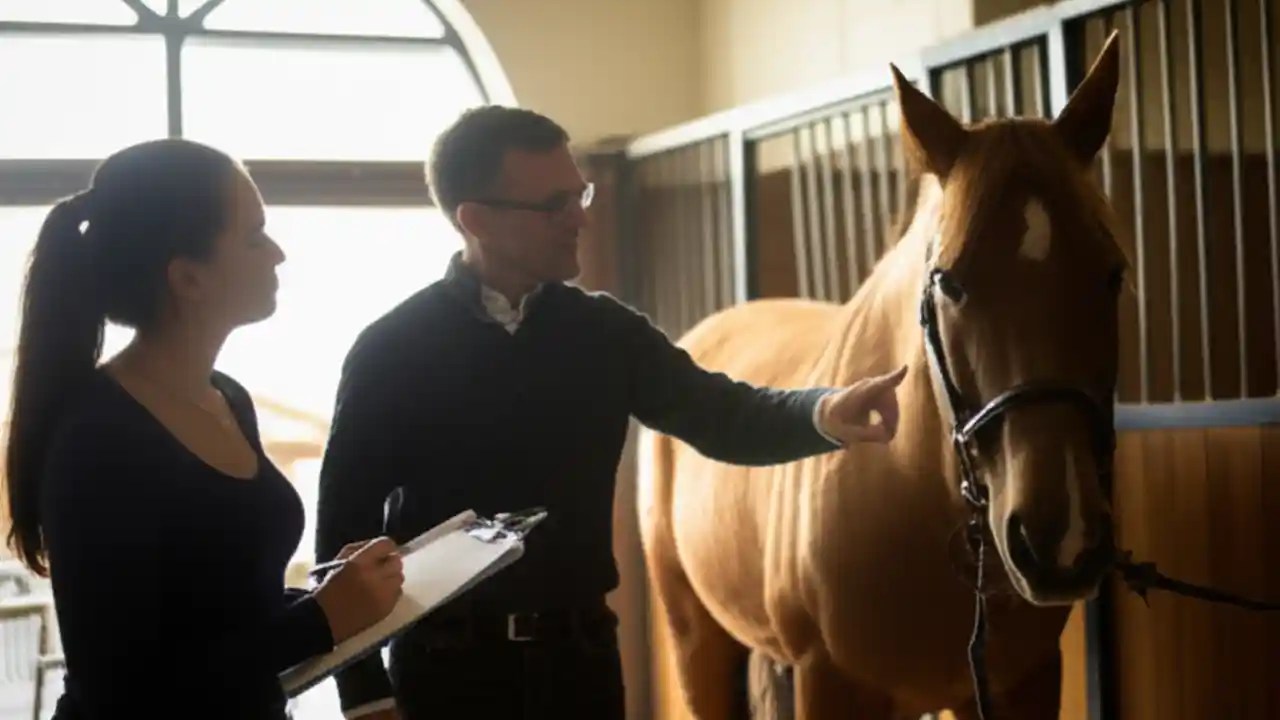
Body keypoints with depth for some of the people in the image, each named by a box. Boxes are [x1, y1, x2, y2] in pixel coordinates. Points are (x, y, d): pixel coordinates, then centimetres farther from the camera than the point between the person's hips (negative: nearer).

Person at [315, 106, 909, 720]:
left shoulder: (605, 332, 4)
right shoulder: (392, 349, -6)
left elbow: (717, 415, -4)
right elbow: (344, 524, -4)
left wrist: (824, 412, -25)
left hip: (580, 651, 3)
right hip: (449, 662, -3)